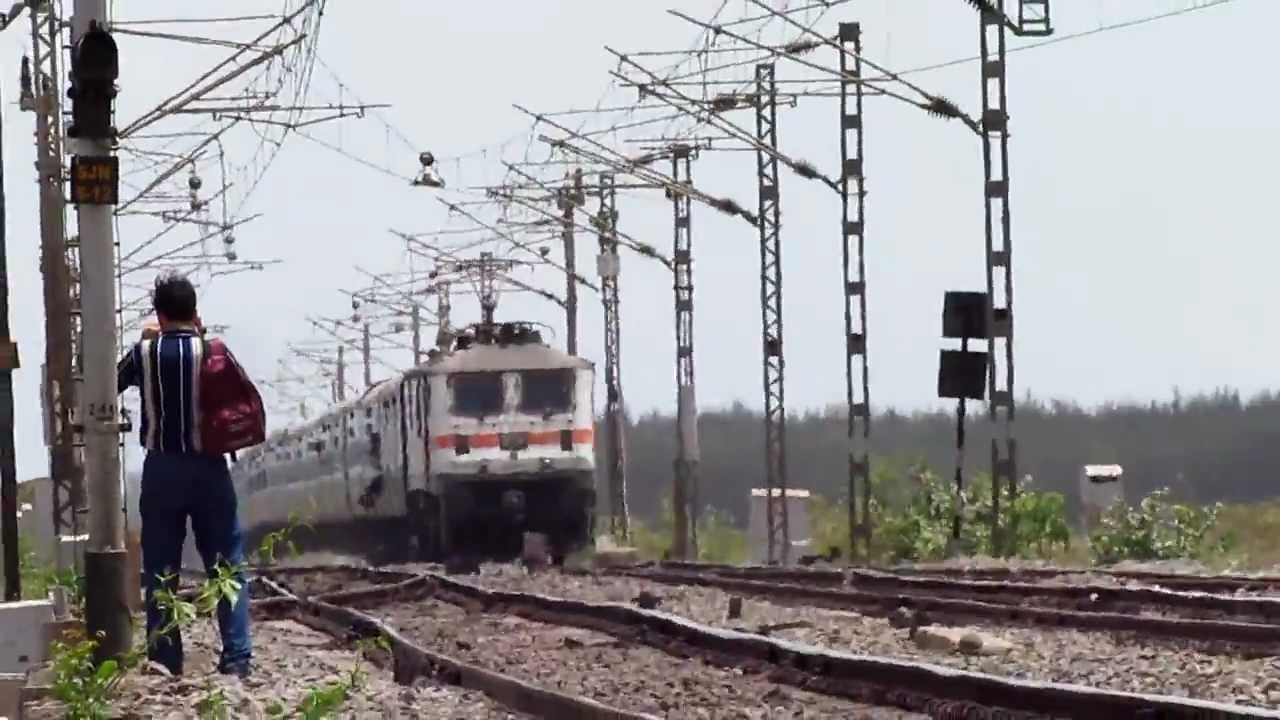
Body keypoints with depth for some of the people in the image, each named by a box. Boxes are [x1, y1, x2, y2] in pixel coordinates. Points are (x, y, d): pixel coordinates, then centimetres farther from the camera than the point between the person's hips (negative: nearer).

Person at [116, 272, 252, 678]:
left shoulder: (145, 352, -2)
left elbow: (112, 384, 13)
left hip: (161, 470, 1)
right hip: (208, 467, -1)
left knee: (161, 570, 6)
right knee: (227, 564, 4)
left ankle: (164, 661, 3)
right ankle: (236, 656, -3)